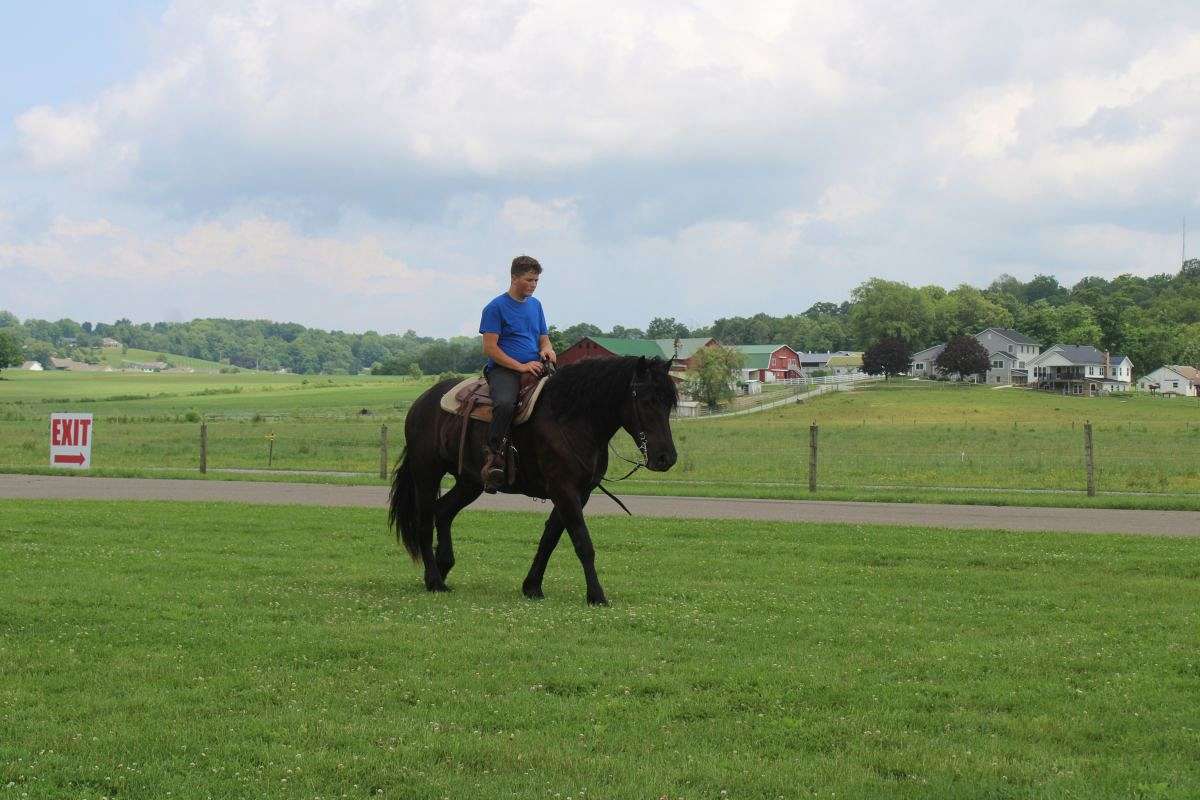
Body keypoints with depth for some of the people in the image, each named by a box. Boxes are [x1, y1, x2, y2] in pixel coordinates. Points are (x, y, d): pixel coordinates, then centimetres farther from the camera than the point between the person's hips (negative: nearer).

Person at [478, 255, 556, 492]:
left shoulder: (535, 305, 19)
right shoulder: (496, 307, -1)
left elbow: (543, 338, 26)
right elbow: (489, 348, -7)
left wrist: (547, 349, 1)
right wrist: (520, 366, -15)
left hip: (535, 368, 6)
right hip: (503, 369, -6)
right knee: (505, 404, -37)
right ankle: (493, 456, -29)